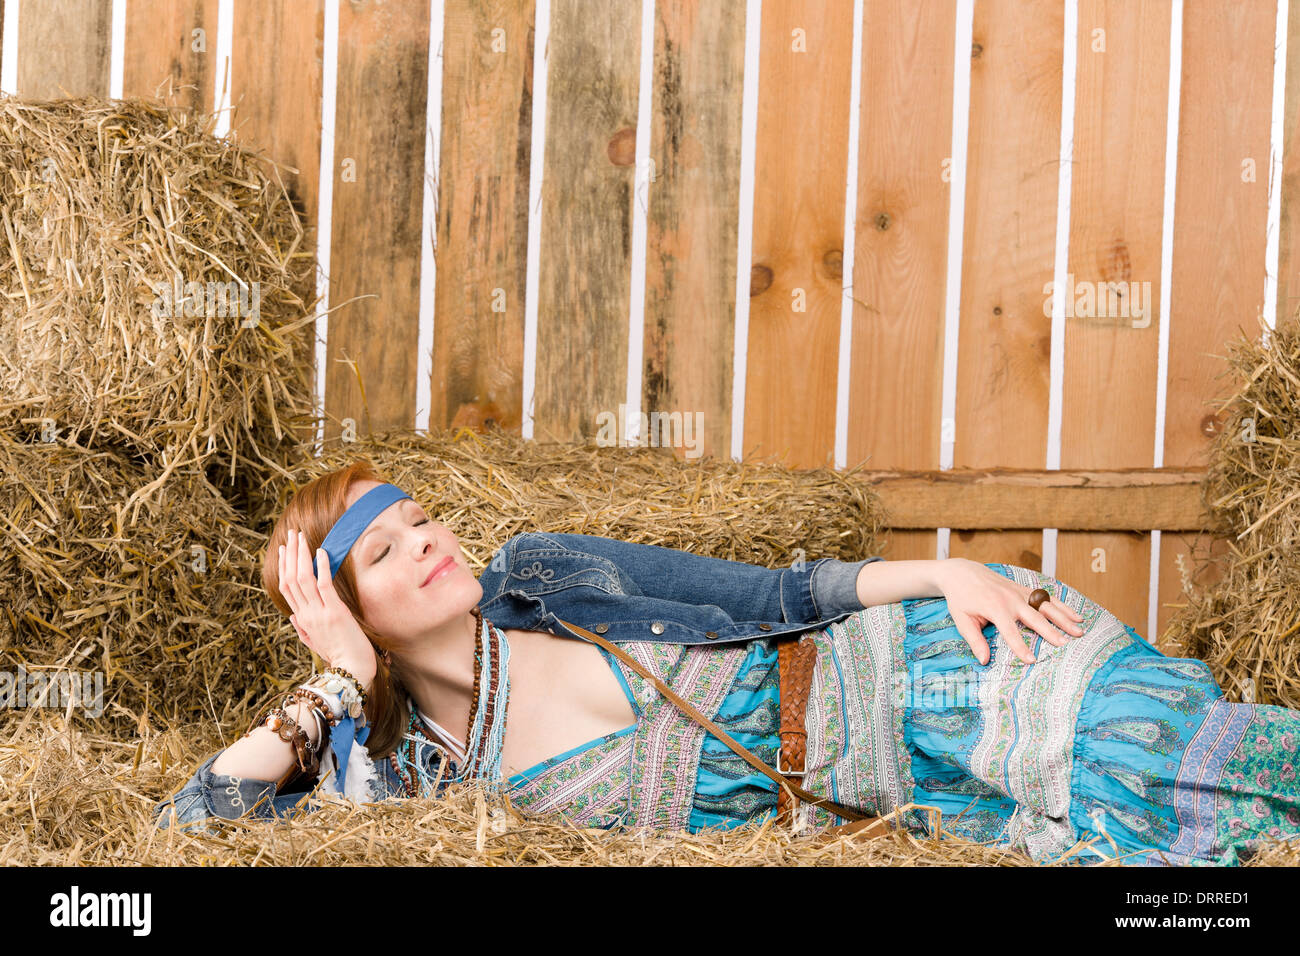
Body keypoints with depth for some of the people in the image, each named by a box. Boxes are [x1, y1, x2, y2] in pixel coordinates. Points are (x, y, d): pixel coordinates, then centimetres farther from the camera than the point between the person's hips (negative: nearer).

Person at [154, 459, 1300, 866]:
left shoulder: (540, 576, -1)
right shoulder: (411, 765, 0)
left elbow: (773, 595, 1)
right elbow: (186, 826, -5)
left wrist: (940, 570, -11)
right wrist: (340, 686, -9)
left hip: (918, 666, -1)